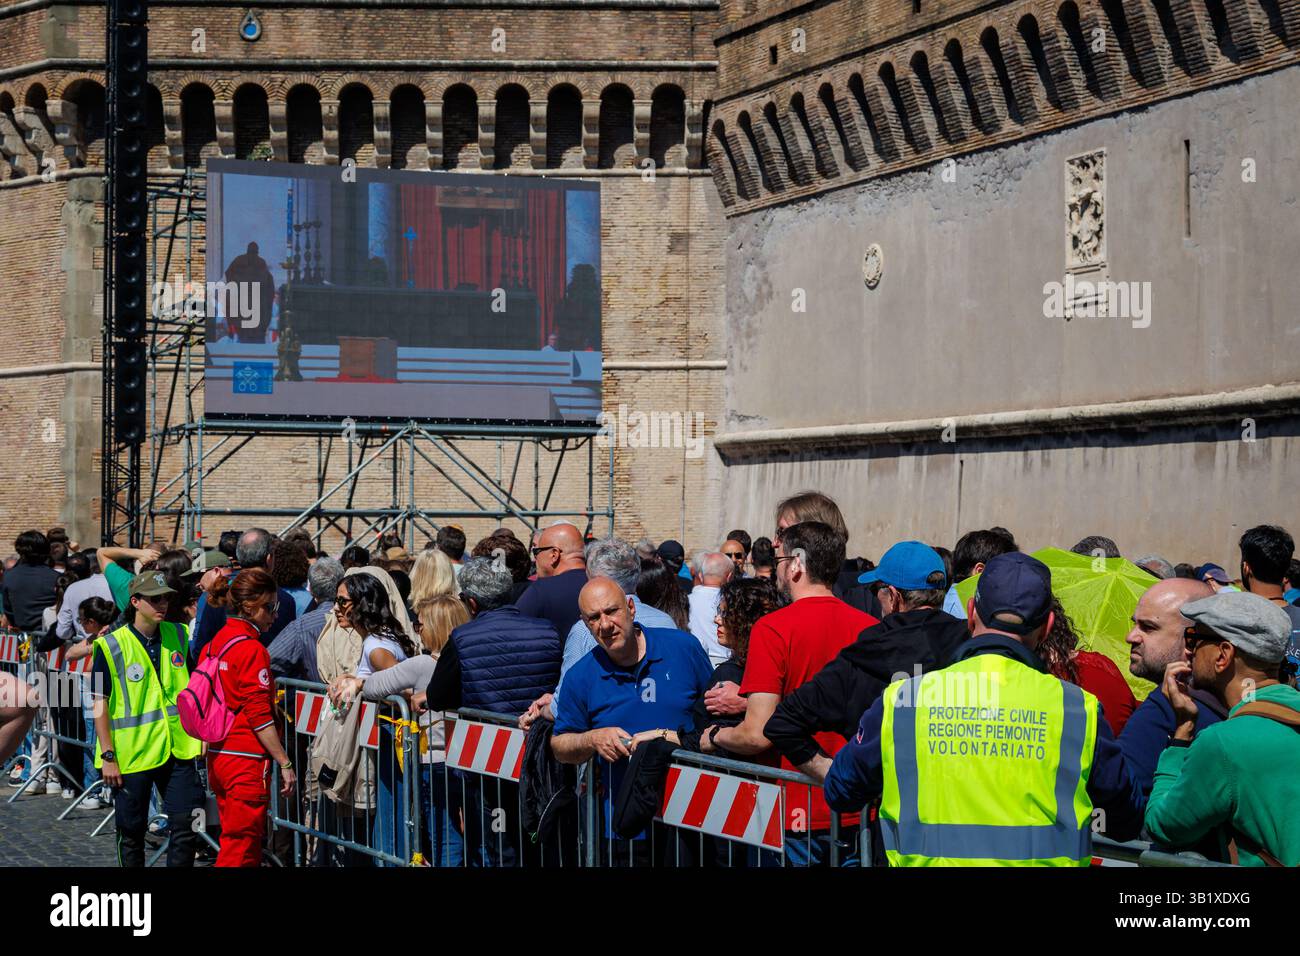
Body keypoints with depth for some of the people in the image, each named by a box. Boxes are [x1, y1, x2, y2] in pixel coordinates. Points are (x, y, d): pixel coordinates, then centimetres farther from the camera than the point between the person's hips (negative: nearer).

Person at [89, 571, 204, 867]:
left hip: (178, 750, 3)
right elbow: (100, 704, -7)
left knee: (187, 825, 0)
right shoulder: (111, 646, -9)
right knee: (132, 832, 8)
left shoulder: (179, 636, 5)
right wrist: (107, 757, -10)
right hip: (132, 754, -3)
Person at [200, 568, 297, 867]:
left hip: (218, 755, 9)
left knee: (234, 841, 15)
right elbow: (259, 716, -18)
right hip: (247, 760, -9)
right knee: (241, 850, -4)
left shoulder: (214, 644, 10)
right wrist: (285, 763, -15)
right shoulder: (252, 649, -15)